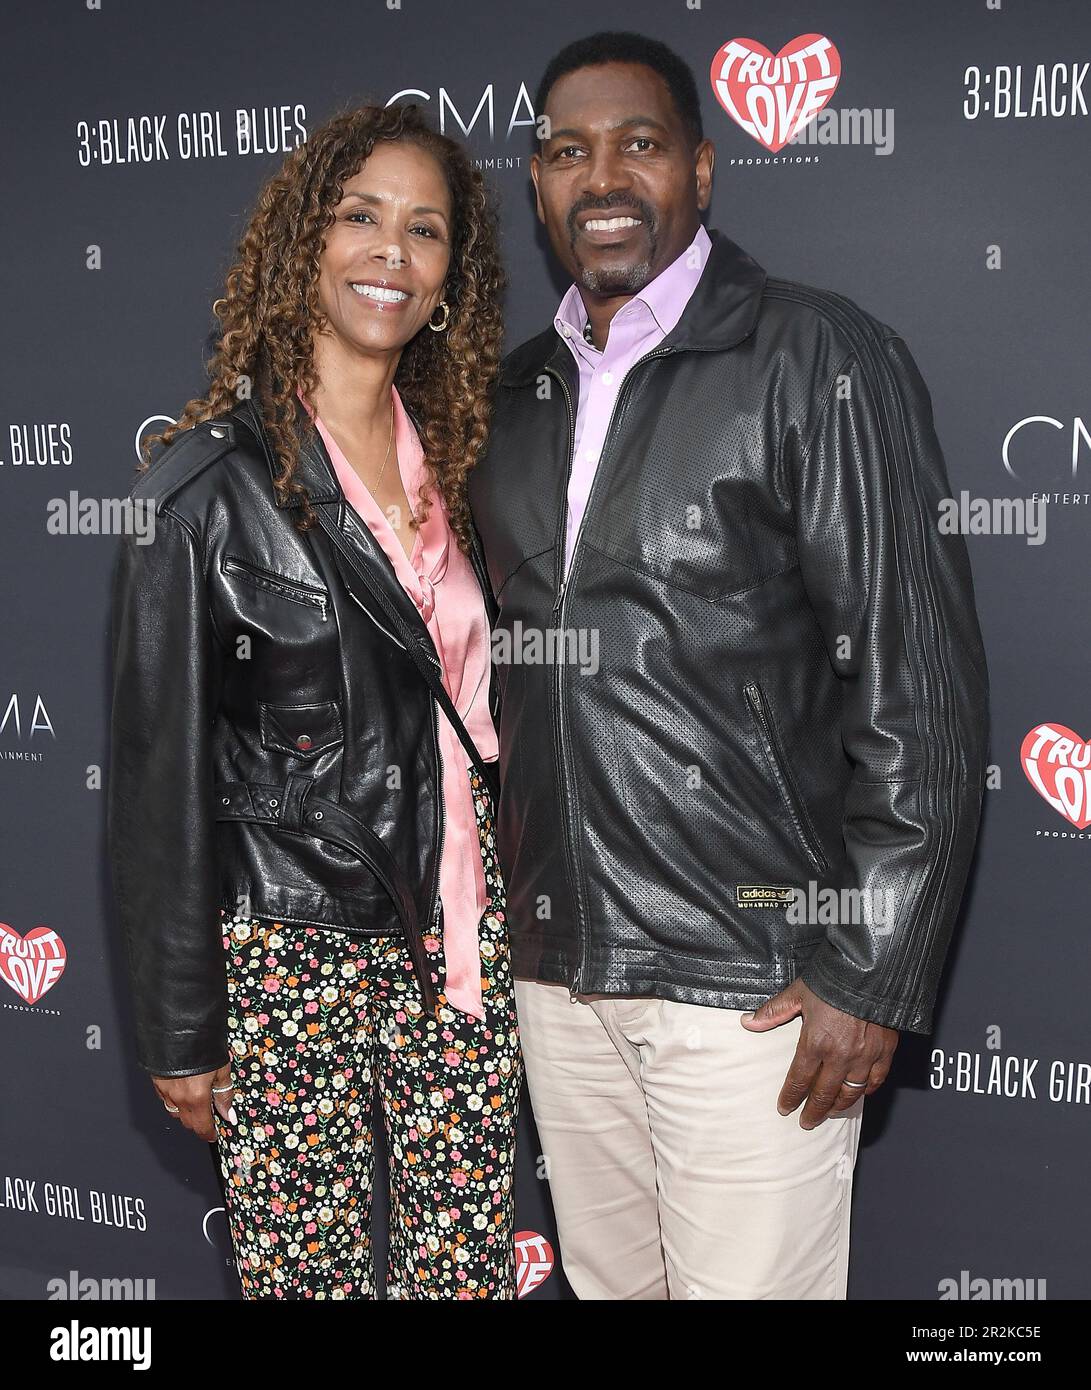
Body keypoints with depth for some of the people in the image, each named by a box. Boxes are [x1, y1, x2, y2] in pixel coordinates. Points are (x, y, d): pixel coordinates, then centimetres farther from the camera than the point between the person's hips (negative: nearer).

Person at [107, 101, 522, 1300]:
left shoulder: (453, 456, 7)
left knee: (470, 1258, 13)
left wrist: (507, 915, 12)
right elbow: (160, 769, -9)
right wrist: (182, 1031, -6)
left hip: (461, 928, 5)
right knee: (306, 1267, 7)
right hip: (293, 949, -5)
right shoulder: (213, 479, -11)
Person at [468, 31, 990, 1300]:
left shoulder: (819, 362, -7)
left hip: (753, 984, -5)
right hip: (557, 967, 6)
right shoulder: (513, 396, 11)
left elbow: (920, 685, -11)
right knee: (606, 1282, 17)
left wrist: (872, 976, -14)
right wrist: (491, 906, 14)